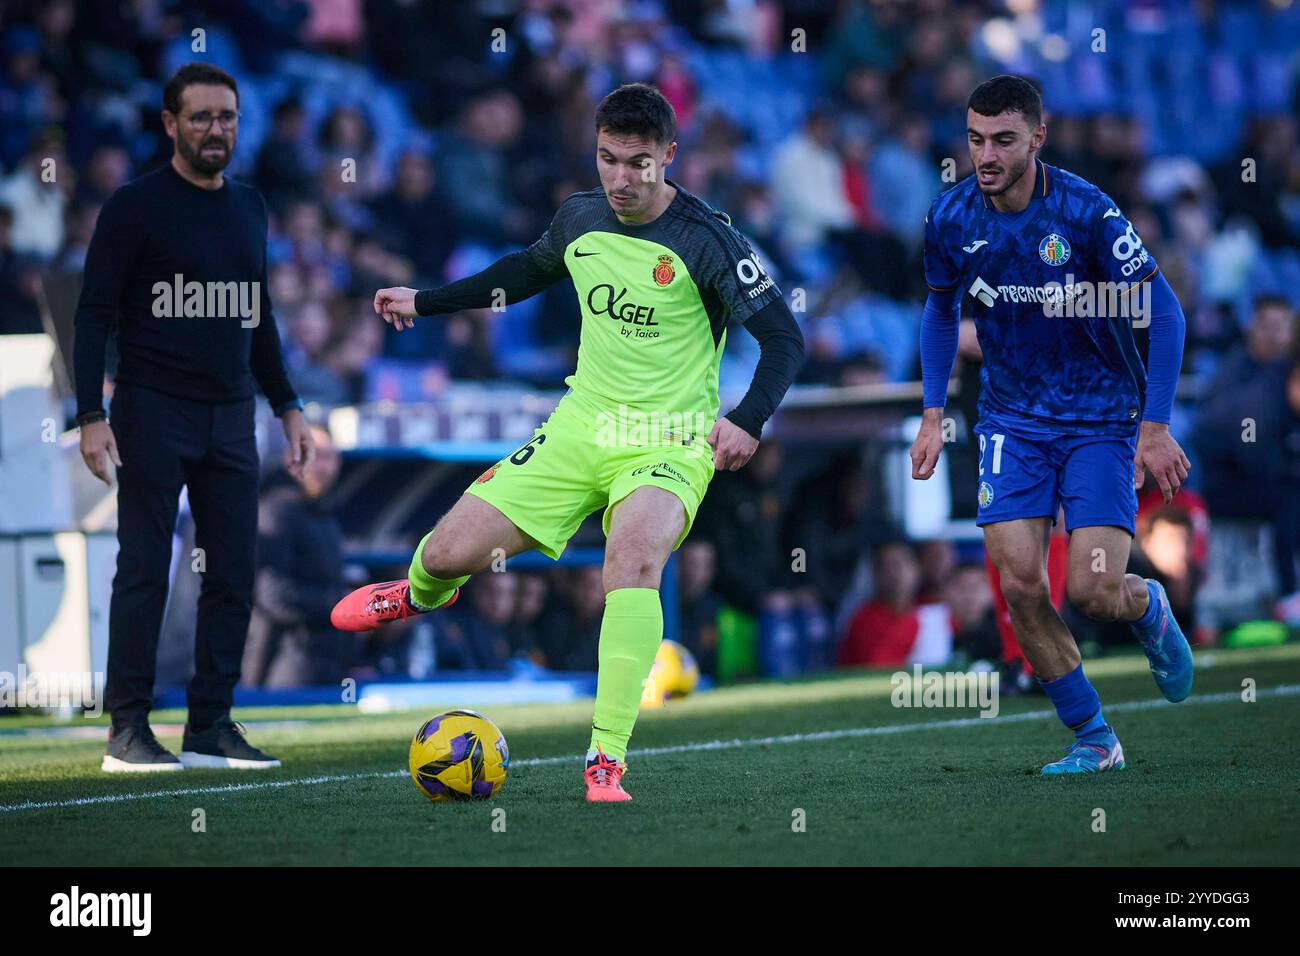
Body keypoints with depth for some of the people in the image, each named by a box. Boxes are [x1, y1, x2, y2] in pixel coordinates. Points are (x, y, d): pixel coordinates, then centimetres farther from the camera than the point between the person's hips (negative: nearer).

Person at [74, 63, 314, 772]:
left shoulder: (249, 209, 14)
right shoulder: (136, 207, -4)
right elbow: (94, 314, -6)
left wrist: (288, 407, 19)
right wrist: (91, 416, -15)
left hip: (230, 418, 6)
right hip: (153, 414, -6)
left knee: (232, 574, 3)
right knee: (144, 572, -6)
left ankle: (209, 728, 9)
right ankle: (127, 732, -2)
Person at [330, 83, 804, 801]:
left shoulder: (705, 238, -15)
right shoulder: (579, 218, 2)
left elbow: (782, 336, -15)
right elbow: (531, 269, 25)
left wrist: (747, 419, -30)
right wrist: (426, 301, 26)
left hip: (670, 442, -5)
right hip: (582, 425, 5)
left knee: (635, 558, -35)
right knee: (450, 552, 1)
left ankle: (606, 762, -33)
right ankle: (421, 594, 43)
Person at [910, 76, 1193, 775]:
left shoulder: (1086, 212, -19)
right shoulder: (950, 218, -6)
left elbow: (1164, 312, -12)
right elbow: (941, 310, 14)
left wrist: (1156, 428, -14)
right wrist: (933, 415, 9)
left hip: (1101, 420, -4)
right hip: (1011, 422, 4)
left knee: (1092, 591, -14)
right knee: (1019, 585, -10)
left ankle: (1149, 609, 24)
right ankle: (1093, 739, 5)